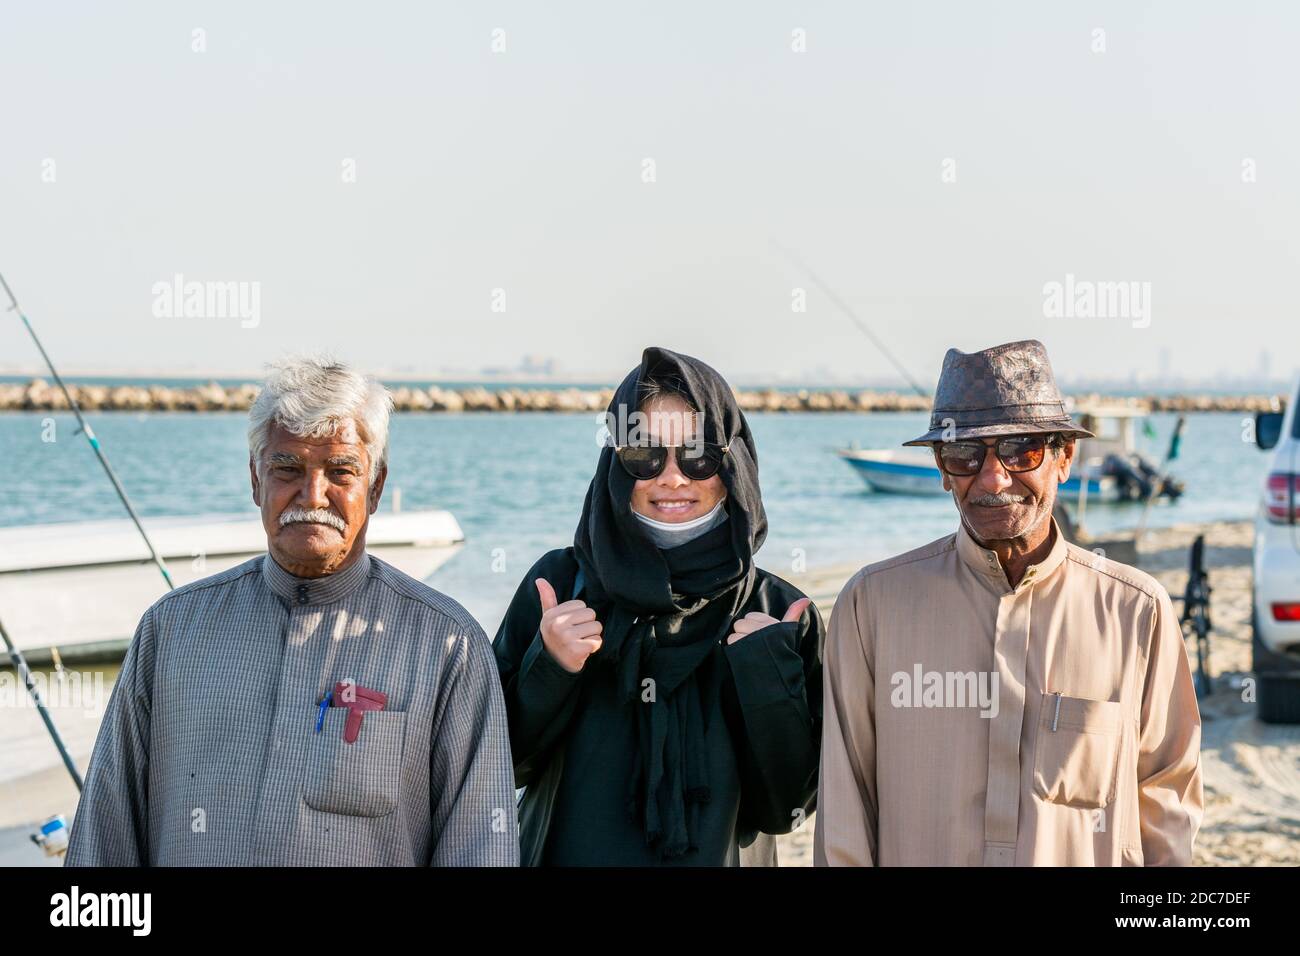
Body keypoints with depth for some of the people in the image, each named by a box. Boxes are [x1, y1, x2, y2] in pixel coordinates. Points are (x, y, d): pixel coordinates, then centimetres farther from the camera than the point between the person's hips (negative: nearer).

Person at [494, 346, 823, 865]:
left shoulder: (779, 614, -9)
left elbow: (787, 806, -10)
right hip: (570, 851, 0)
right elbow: (500, 765, -6)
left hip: (721, 856, 0)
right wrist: (547, 670, -21)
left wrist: (770, 677, -21)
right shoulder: (560, 583, -9)